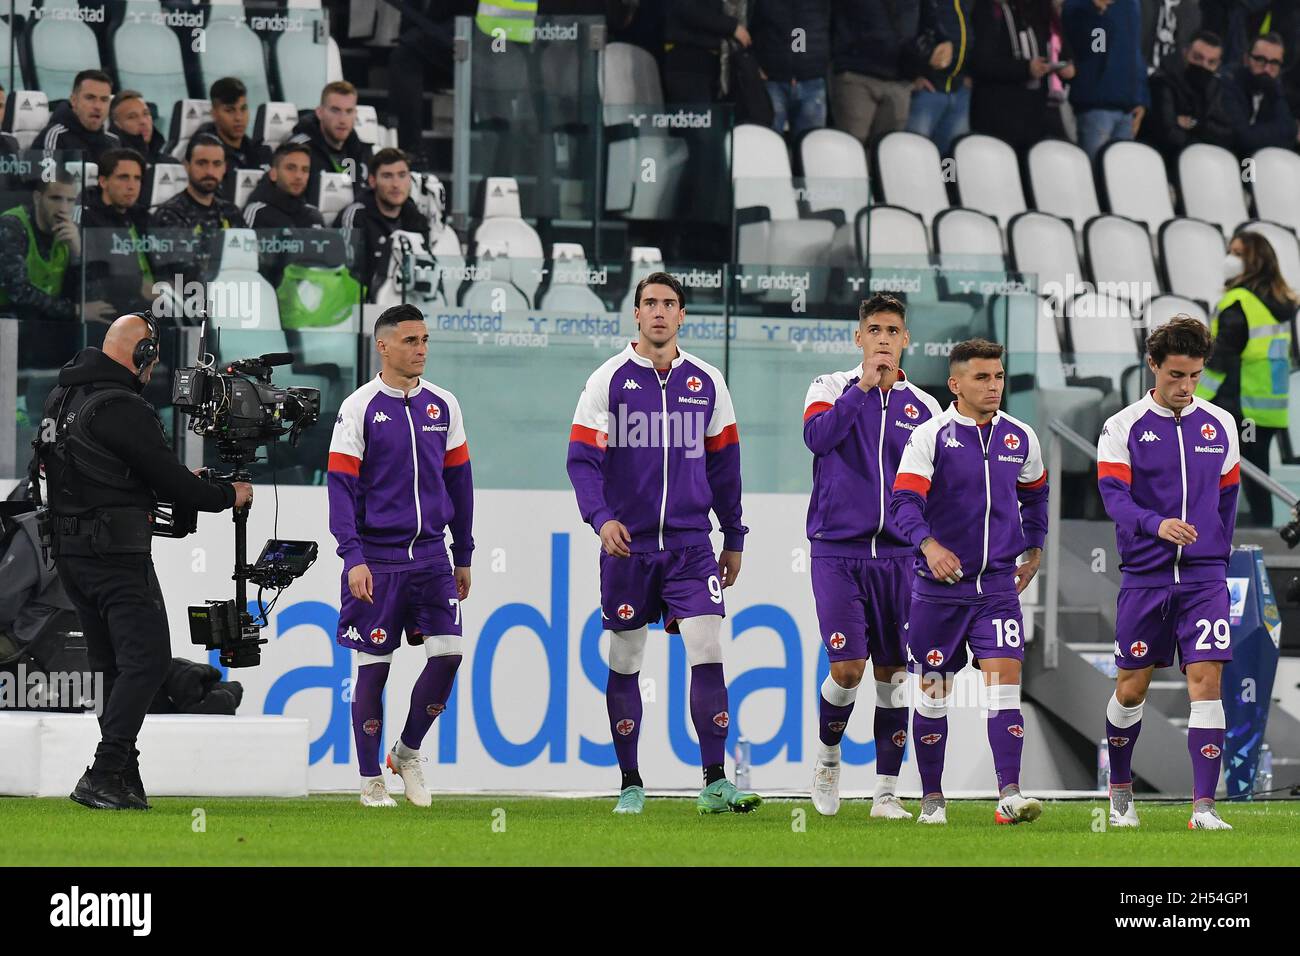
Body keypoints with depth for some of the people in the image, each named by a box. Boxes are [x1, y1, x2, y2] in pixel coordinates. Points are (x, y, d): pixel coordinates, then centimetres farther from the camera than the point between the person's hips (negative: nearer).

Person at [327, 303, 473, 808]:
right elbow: (342, 487, -7)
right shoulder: (360, 407, -5)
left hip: (430, 554, 4)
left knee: (448, 653, -6)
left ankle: (407, 750, 16)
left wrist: (463, 555, 15)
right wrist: (354, 558, -16)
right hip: (377, 558, -4)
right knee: (373, 666, 1)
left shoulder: (442, 405, 9)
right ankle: (371, 781, 11)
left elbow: (458, 482, 15)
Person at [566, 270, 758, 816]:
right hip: (628, 545, -1)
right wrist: (601, 518, -20)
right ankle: (630, 784, 14)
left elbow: (723, 463, 15)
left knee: (707, 649, -11)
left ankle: (714, 782, -10)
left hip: (691, 545, 1)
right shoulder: (609, 380, 0)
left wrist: (733, 539, 16)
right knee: (625, 662, 4)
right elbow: (583, 457, -4)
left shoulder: (706, 383, 8)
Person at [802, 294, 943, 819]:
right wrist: (864, 386, -23)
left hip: (898, 555, 3)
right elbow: (817, 437, -18)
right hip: (837, 552, -3)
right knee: (847, 668, -11)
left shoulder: (923, 407, 10)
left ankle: (886, 792, 10)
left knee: (891, 673, 3)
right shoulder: (832, 387, 2)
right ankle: (828, 759, 15)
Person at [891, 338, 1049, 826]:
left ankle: (1009, 795, -18)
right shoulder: (930, 437, -8)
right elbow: (904, 501, -17)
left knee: (1005, 678, -13)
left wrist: (1033, 549, 21)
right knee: (933, 692, 6)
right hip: (939, 585, -2)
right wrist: (929, 544, -34)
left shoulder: (1020, 438, 6)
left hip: (997, 584, 2)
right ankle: (932, 798, 19)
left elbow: (1034, 493, 26)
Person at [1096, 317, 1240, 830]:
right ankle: (1120, 791, 30)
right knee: (1131, 688, 7)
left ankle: (1204, 806, -11)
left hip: (1203, 577, 1)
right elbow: (1114, 497, -13)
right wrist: (1157, 525, -31)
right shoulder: (1122, 427, -2)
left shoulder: (1220, 426, 7)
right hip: (1145, 576, -1)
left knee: (1205, 680, -10)